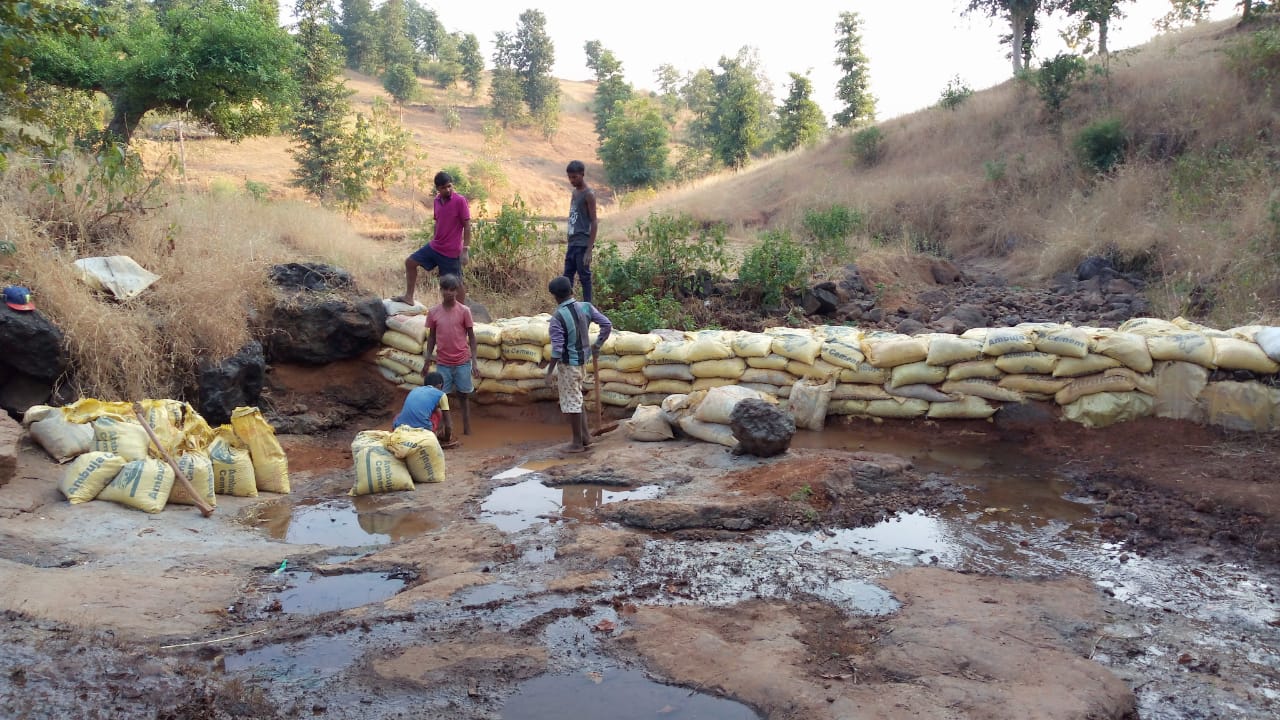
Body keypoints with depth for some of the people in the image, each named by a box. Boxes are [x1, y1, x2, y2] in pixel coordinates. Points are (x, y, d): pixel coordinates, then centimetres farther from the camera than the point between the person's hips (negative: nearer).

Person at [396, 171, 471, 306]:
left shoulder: (460, 201, -15)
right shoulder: (437, 201, 5)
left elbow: (467, 225, -14)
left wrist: (465, 250, -18)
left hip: (451, 251, -7)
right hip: (434, 246, 7)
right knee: (410, 262, 10)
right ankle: (408, 296, 20)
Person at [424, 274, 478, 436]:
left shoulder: (464, 311, -5)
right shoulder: (433, 312, -1)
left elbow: (471, 337, -2)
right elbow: (431, 337, 8)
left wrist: (474, 362, -6)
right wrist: (427, 361, 7)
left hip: (462, 362, -1)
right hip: (442, 363, 1)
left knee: (463, 396, 8)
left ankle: (467, 431, 16)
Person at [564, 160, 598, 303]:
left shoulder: (588, 194, -9)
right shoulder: (575, 192, 15)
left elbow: (594, 222, -13)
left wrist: (589, 249, -18)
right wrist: (569, 246, 17)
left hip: (582, 244, -8)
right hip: (572, 243, 8)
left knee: (584, 277, -3)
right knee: (567, 277, 9)